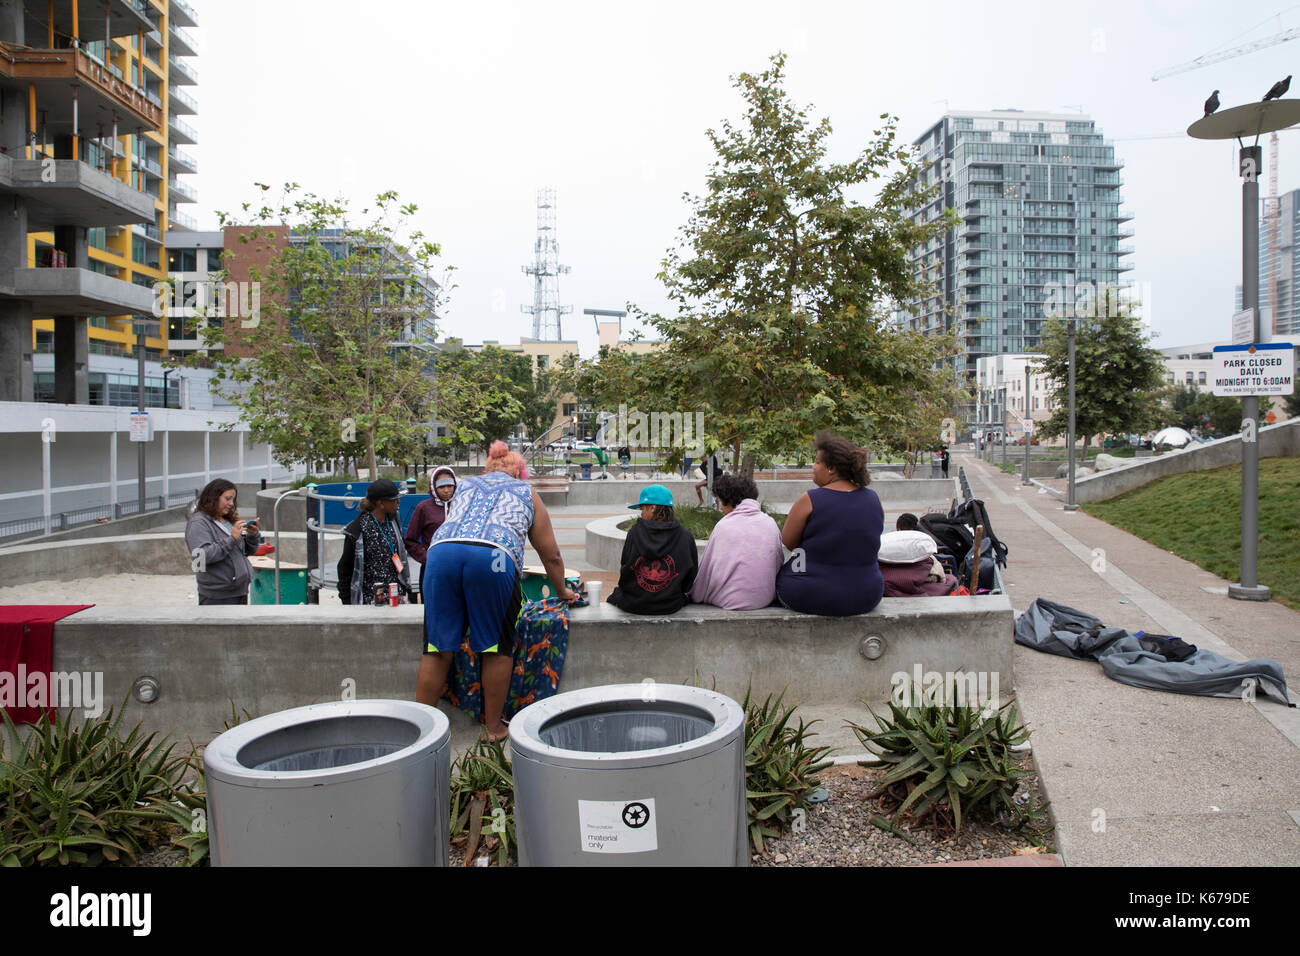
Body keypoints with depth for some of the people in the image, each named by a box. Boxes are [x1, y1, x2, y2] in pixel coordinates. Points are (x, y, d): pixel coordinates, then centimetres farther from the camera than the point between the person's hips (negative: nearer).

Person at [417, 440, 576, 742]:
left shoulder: (465, 485, 36)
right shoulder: (526, 493, 29)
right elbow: (551, 555, 29)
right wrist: (561, 591, 43)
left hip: (441, 551, 3)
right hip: (494, 558, -3)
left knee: (437, 647, 9)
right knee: (497, 648, 9)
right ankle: (494, 728, 18)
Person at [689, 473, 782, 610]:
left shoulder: (723, 526, -8)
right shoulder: (771, 523, 4)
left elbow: (706, 570, -2)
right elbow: (779, 564, 11)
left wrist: (695, 595, 11)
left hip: (731, 602, -5)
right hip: (765, 599, 5)